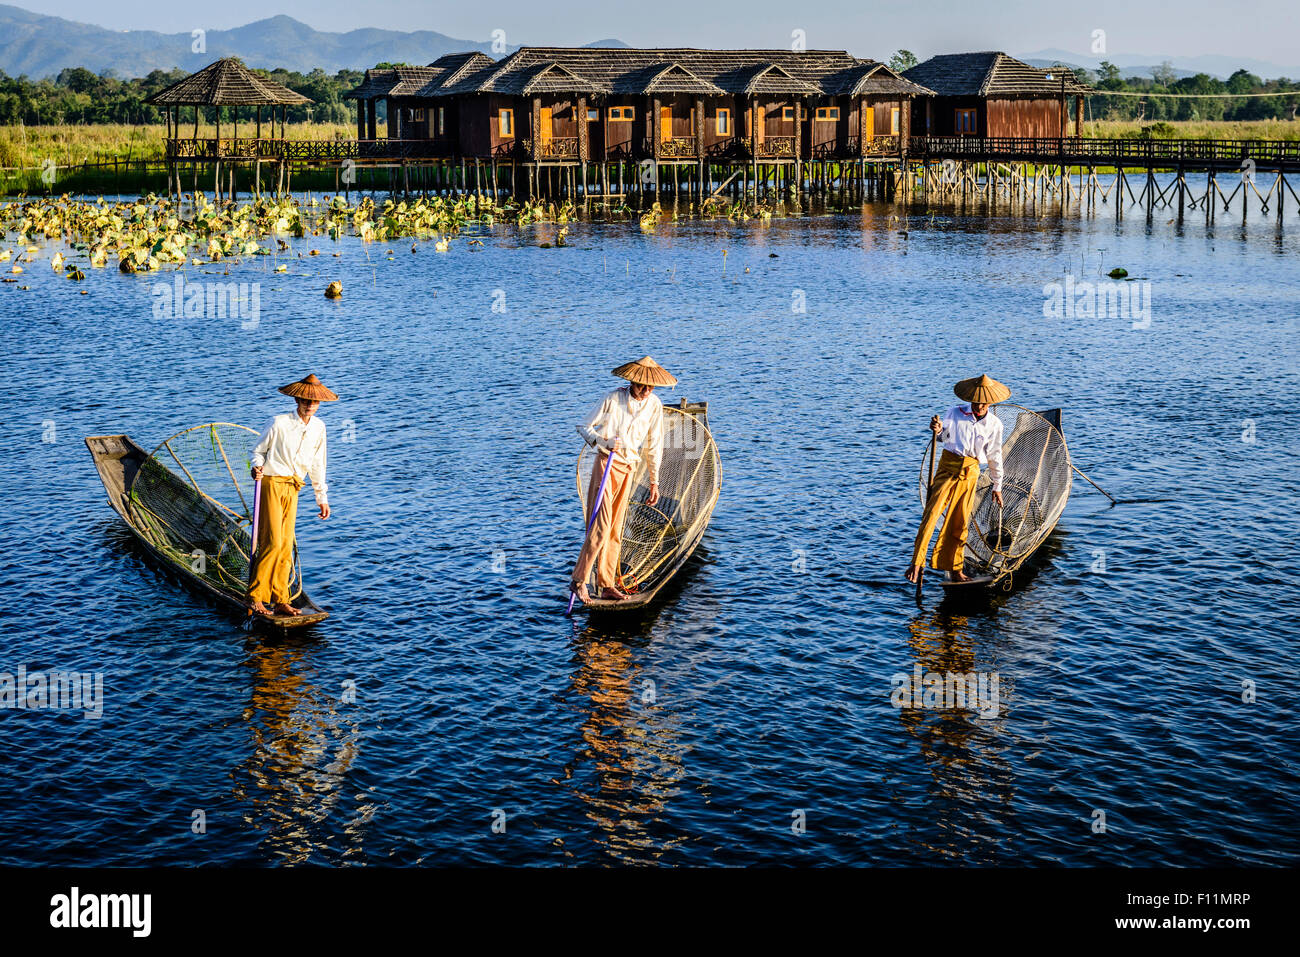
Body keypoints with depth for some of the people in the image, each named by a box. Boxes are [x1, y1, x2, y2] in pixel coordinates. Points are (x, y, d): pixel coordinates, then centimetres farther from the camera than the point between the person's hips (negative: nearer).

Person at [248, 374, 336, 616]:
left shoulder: (318, 428, 8)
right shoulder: (279, 423, -9)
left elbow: (317, 465, 16)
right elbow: (259, 450, 1)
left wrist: (322, 498, 18)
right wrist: (257, 467, -20)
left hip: (293, 489, 6)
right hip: (272, 484, -5)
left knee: (286, 546, 6)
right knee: (272, 542, -12)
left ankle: (281, 601, 10)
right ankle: (255, 597, -5)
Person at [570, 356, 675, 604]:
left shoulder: (654, 405, 3)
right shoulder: (612, 398, -10)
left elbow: (653, 445, 12)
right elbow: (584, 427, -4)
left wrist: (654, 481, 14)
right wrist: (605, 443, -22)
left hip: (629, 467, 5)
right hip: (606, 463, -5)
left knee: (616, 530, 7)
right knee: (601, 525, -15)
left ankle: (607, 585, 12)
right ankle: (578, 580, -10)